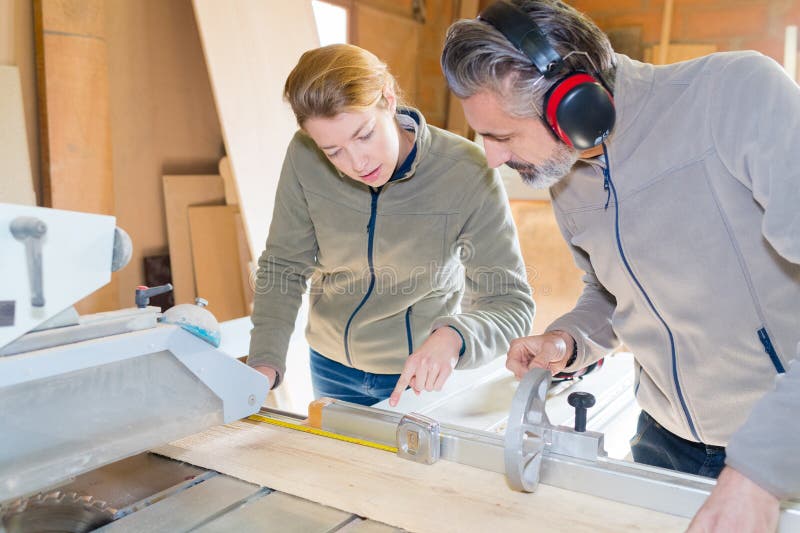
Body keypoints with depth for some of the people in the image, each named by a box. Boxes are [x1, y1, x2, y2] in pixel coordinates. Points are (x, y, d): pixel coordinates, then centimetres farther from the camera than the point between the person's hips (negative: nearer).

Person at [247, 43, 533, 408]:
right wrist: (265, 361, -20)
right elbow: (283, 265, -8)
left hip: (426, 375, -2)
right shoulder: (304, 158, -19)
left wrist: (453, 338, -45)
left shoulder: (466, 173, -27)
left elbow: (511, 304, -25)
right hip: (332, 367, 3)